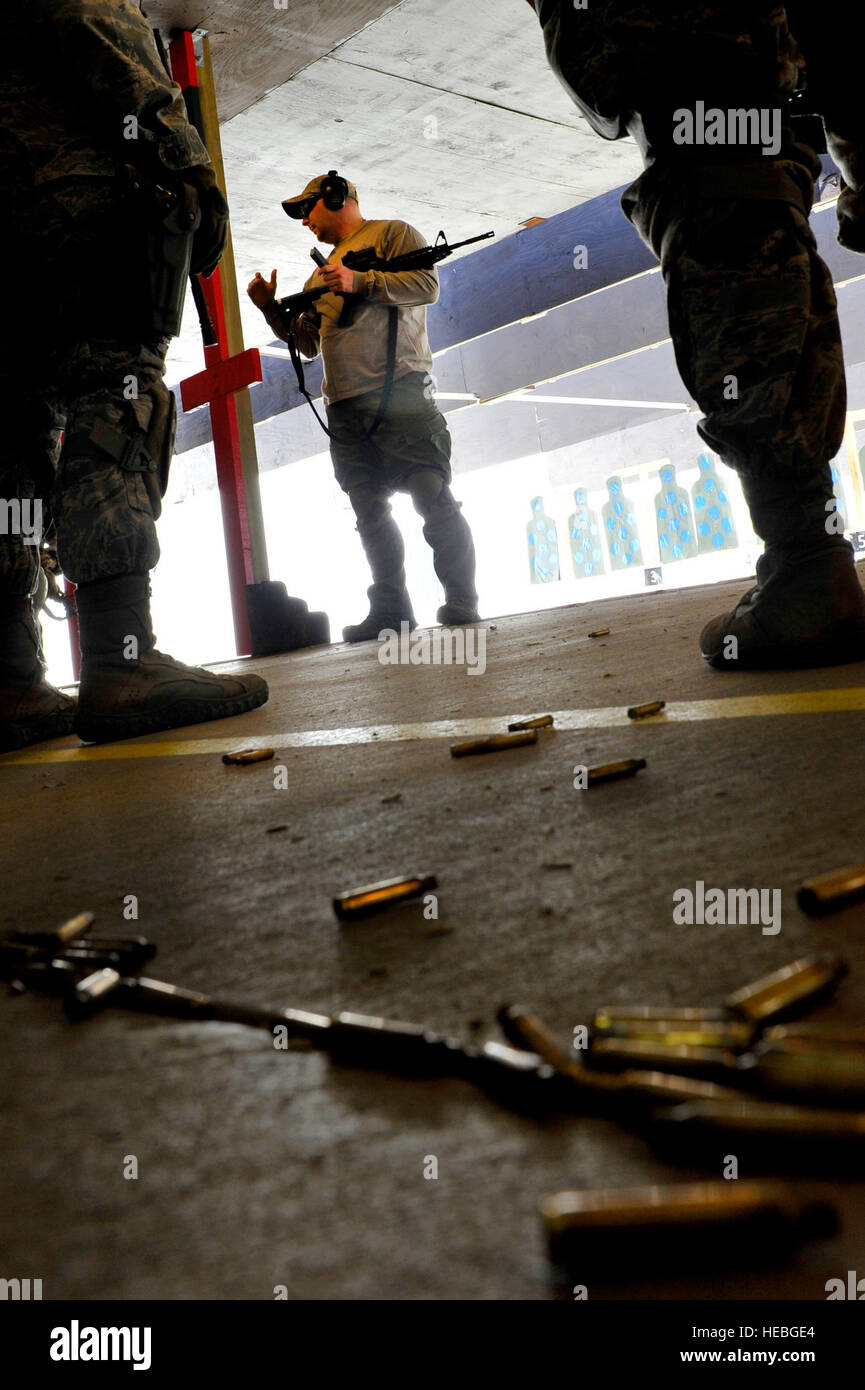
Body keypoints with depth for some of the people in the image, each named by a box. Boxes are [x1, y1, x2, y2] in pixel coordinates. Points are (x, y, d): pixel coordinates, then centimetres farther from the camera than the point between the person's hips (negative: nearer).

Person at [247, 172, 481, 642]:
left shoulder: (392, 234, 10)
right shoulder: (321, 275, 30)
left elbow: (427, 285, -5)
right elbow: (308, 342, 29)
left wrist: (361, 282, -13)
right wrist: (271, 307, 14)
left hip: (399, 391, -7)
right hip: (344, 407, 7)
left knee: (433, 498, -13)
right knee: (369, 511, 1)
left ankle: (461, 601, -9)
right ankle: (391, 609, 4)